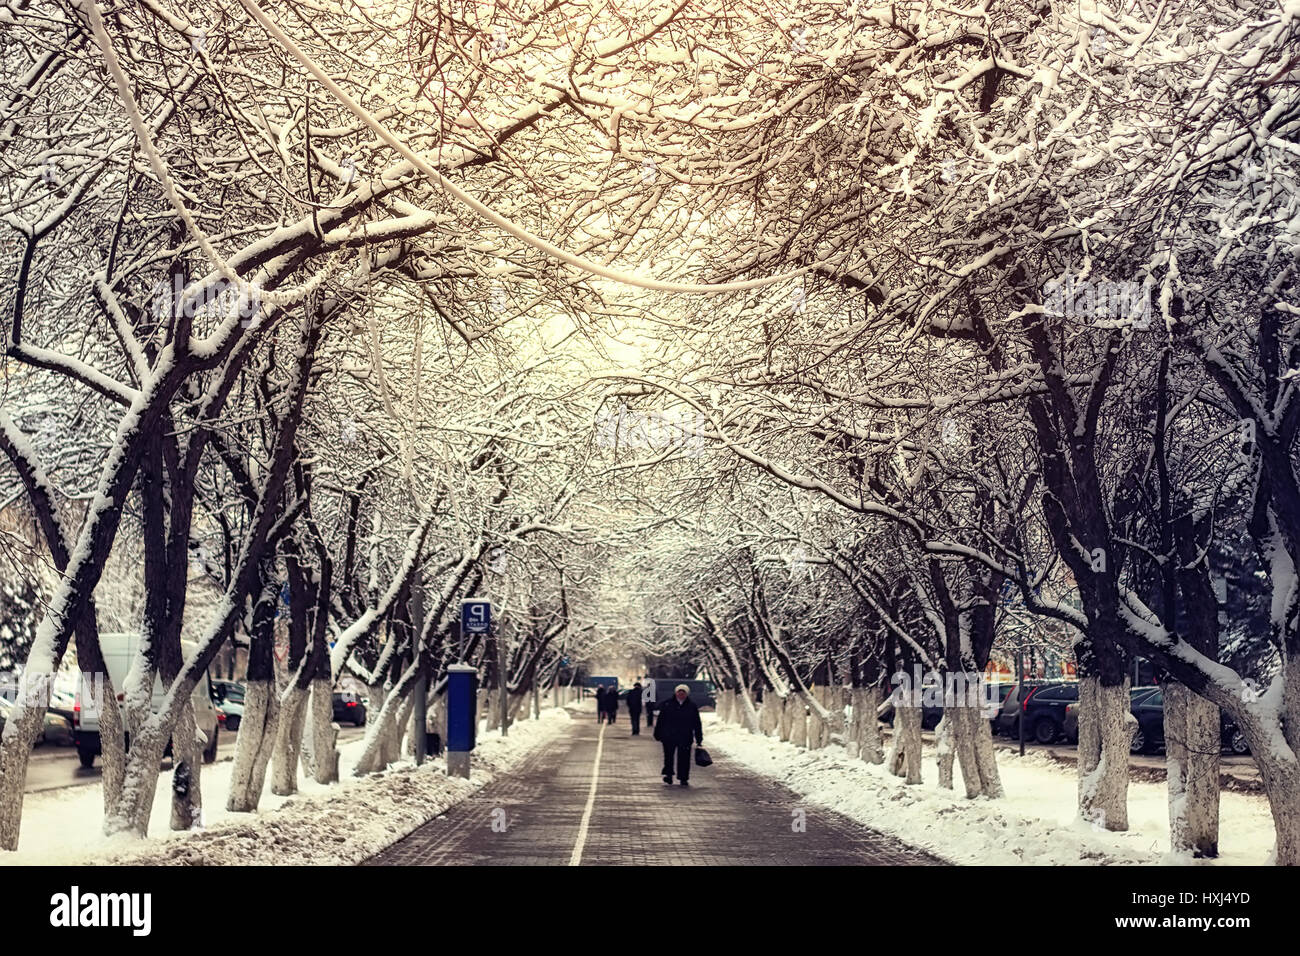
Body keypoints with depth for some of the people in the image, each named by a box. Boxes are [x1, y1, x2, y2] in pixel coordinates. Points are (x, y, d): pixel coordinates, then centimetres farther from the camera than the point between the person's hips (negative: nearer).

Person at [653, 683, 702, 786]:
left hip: (685, 738, 0)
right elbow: (660, 720, 7)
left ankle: (683, 779, 9)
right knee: (668, 756, 5)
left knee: (684, 758, 0)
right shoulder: (667, 704, 4)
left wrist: (699, 739, 6)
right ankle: (668, 774, 20)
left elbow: (697, 724, 8)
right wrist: (658, 734, 5)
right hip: (669, 737, 0)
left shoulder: (692, 706, 6)